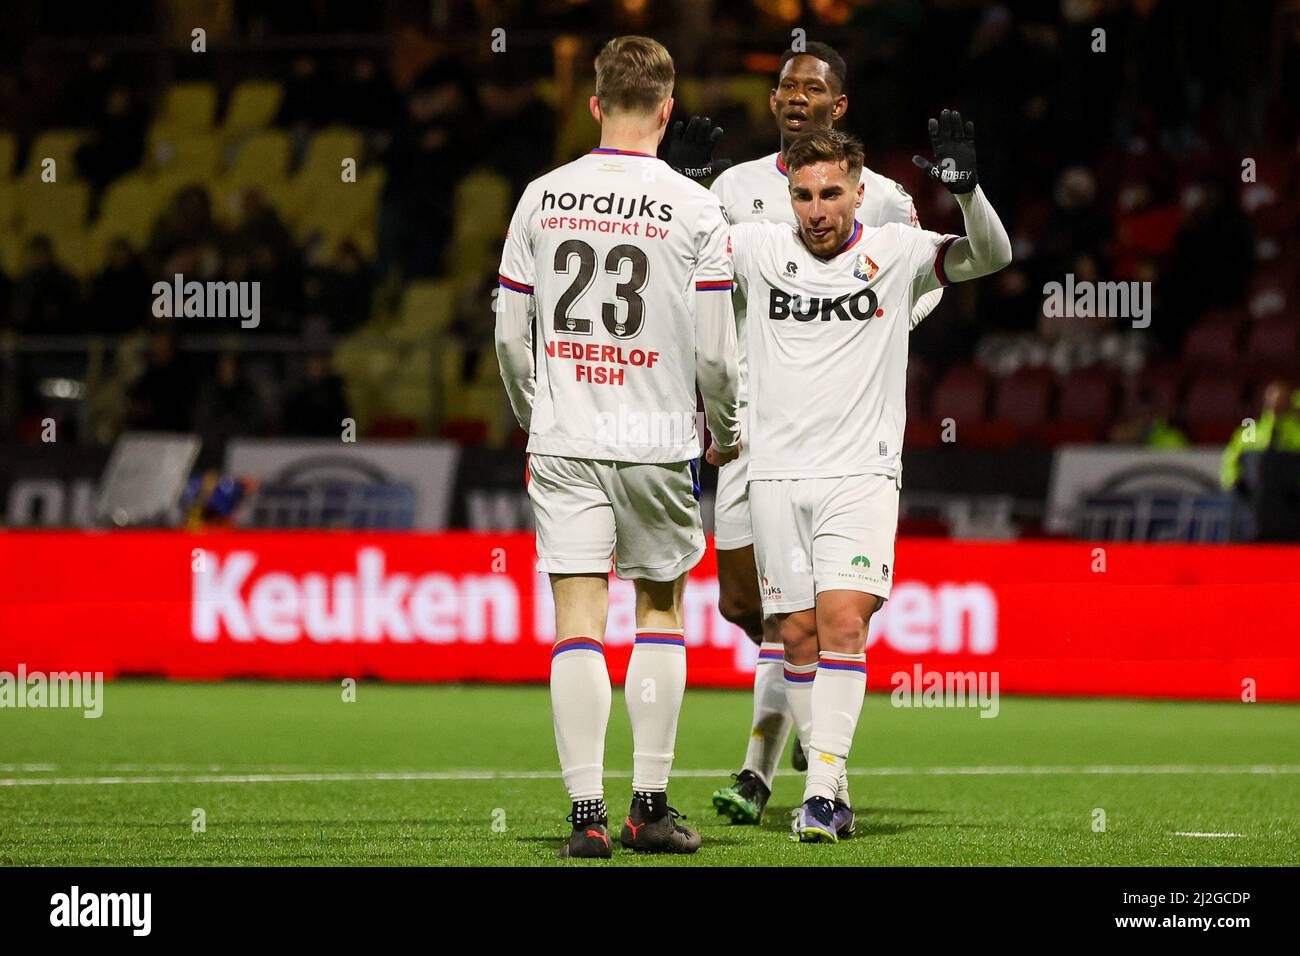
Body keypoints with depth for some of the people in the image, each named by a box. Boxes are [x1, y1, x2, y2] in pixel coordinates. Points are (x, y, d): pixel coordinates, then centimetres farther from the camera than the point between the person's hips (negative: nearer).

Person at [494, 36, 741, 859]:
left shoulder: (543, 198, 2)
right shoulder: (695, 209, -6)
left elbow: (511, 335, 6)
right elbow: (715, 350, -6)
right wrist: (728, 434, 12)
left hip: (564, 444, 1)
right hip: (657, 441, -1)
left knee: (579, 620, -1)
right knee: (661, 609, 13)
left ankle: (588, 813, -7)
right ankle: (651, 807, 12)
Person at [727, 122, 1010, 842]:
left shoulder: (896, 254, 3)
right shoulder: (756, 250, 6)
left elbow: (992, 256, -5)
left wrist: (966, 187, -22)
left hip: (861, 473, -2)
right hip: (776, 472, 2)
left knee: (844, 619, -17)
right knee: (797, 635, 2)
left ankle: (821, 790, -20)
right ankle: (827, 781, 15)